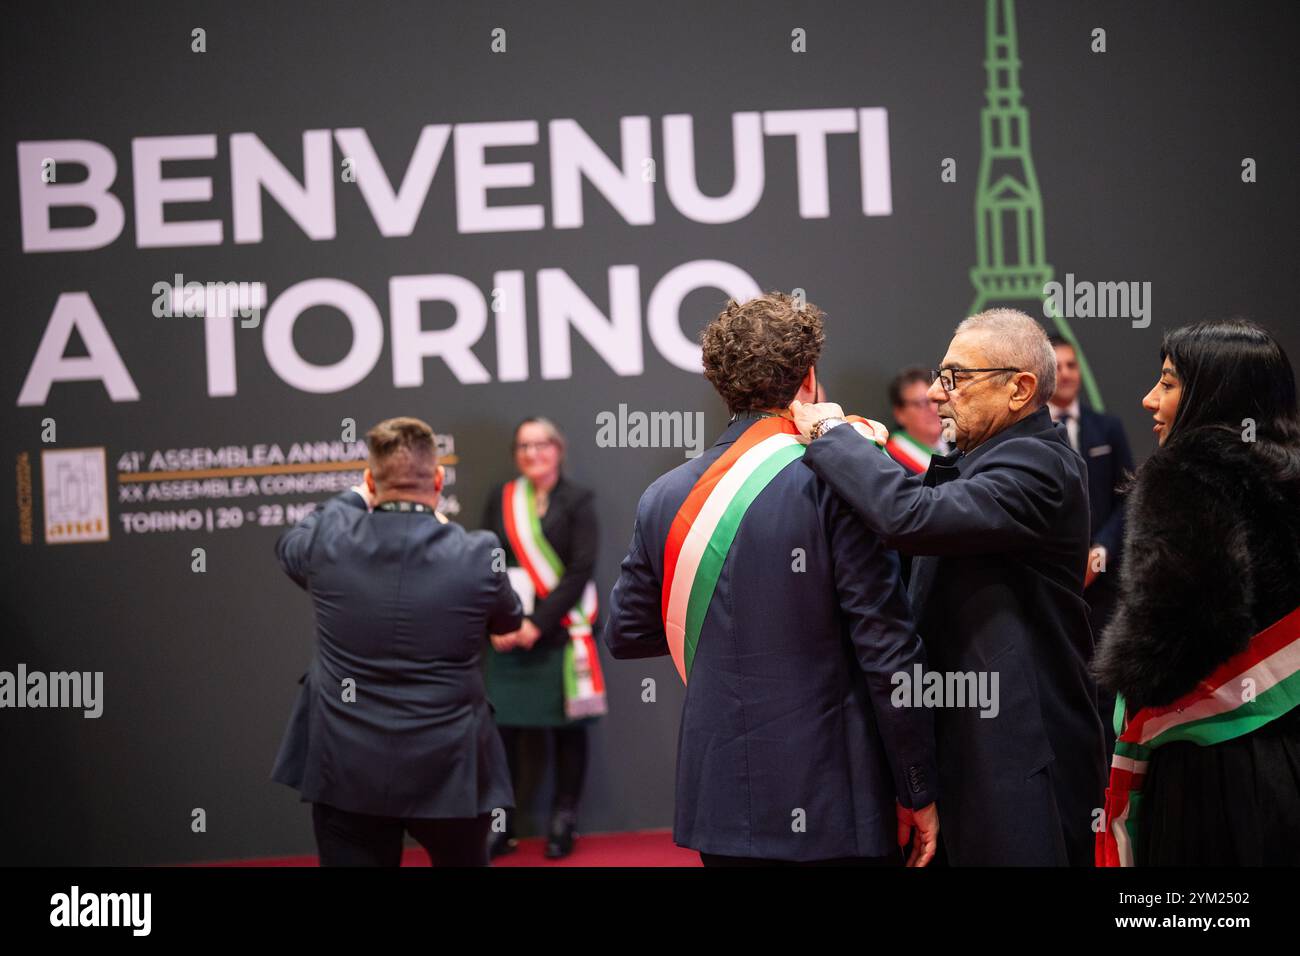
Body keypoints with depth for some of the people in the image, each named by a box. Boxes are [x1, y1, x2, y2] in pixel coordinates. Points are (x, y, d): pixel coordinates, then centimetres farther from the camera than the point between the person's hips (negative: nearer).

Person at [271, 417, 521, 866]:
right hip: (447, 771, 0)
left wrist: (354, 499, 30)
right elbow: (508, 620, 12)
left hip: (346, 771, 1)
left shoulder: (328, 541, -8)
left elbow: (288, 546, 18)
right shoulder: (477, 555, -11)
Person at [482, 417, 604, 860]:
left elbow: (581, 569, -8)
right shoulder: (500, 498, 8)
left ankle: (563, 824, 14)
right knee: (503, 728, -1)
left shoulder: (577, 500, -1)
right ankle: (500, 825, 7)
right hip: (509, 636, 2)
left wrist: (539, 622, -15)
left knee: (566, 727, 4)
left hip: (559, 634, -2)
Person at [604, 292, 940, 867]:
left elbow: (624, 634, 12)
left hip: (719, 800, 5)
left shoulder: (663, 498, 3)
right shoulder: (834, 481, -11)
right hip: (832, 802, -5)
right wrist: (917, 792, -5)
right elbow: (887, 649, -12)